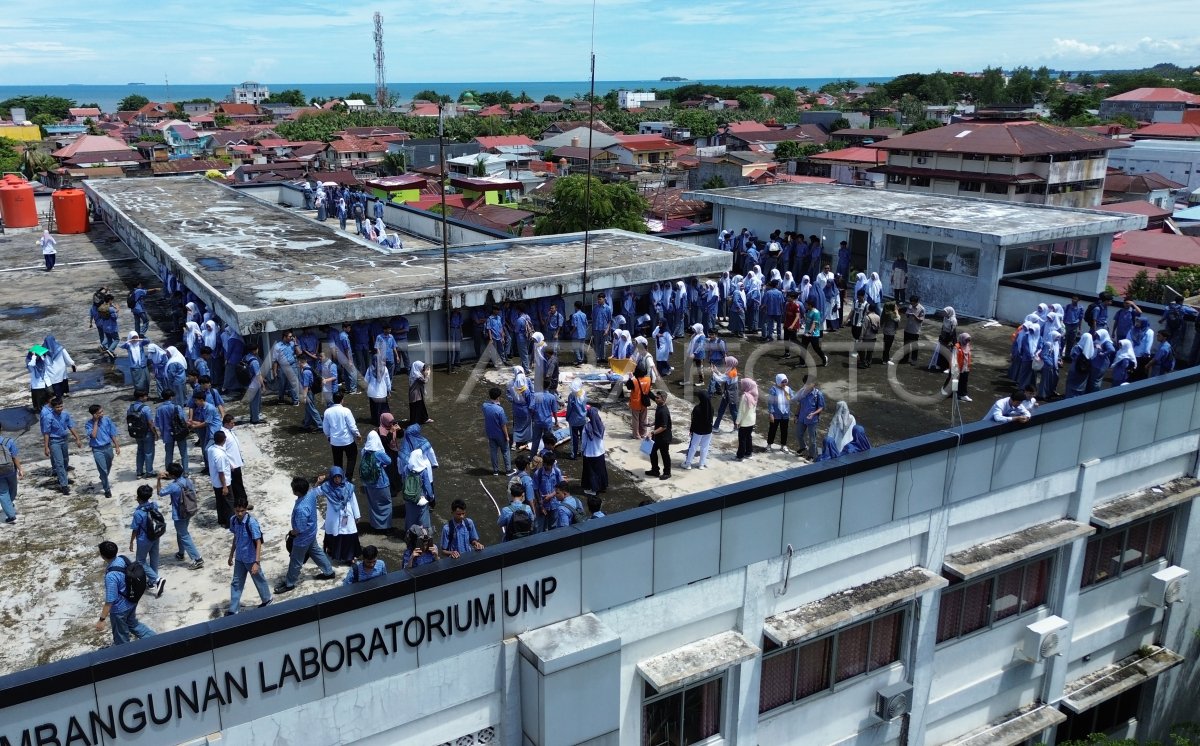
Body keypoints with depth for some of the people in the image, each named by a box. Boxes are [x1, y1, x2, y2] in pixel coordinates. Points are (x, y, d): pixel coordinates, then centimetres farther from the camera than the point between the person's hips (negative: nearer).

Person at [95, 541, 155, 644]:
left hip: (120, 608, -7)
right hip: (132, 601, 7)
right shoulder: (124, 559, -14)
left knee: (121, 636, 19)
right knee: (132, 623, 32)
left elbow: (110, 601, -30)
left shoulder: (111, 576, -37)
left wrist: (102, 620, -21)